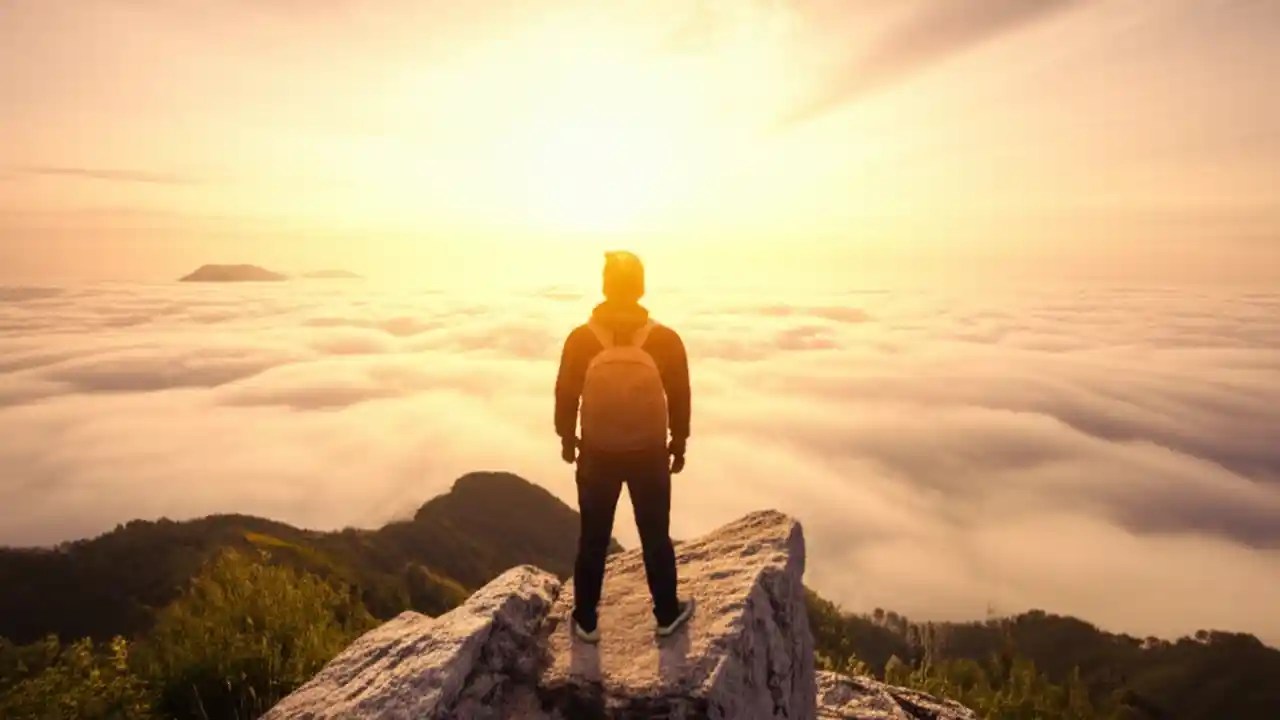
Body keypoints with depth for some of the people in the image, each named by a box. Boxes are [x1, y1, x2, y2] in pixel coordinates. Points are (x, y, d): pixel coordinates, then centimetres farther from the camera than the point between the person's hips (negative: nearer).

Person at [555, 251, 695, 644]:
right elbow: (679, 398, -3)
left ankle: (586, 621, 28)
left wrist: (567, 438, 15)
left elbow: (565, 394, -2)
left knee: (593, 539, 15)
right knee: (656, 537, 17)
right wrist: (679, 444, 12)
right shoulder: (666, 340, -12)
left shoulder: (581, 339, -12)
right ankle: (667, 614, 32)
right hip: (650, 453, 0)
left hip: (597, 453, 0)